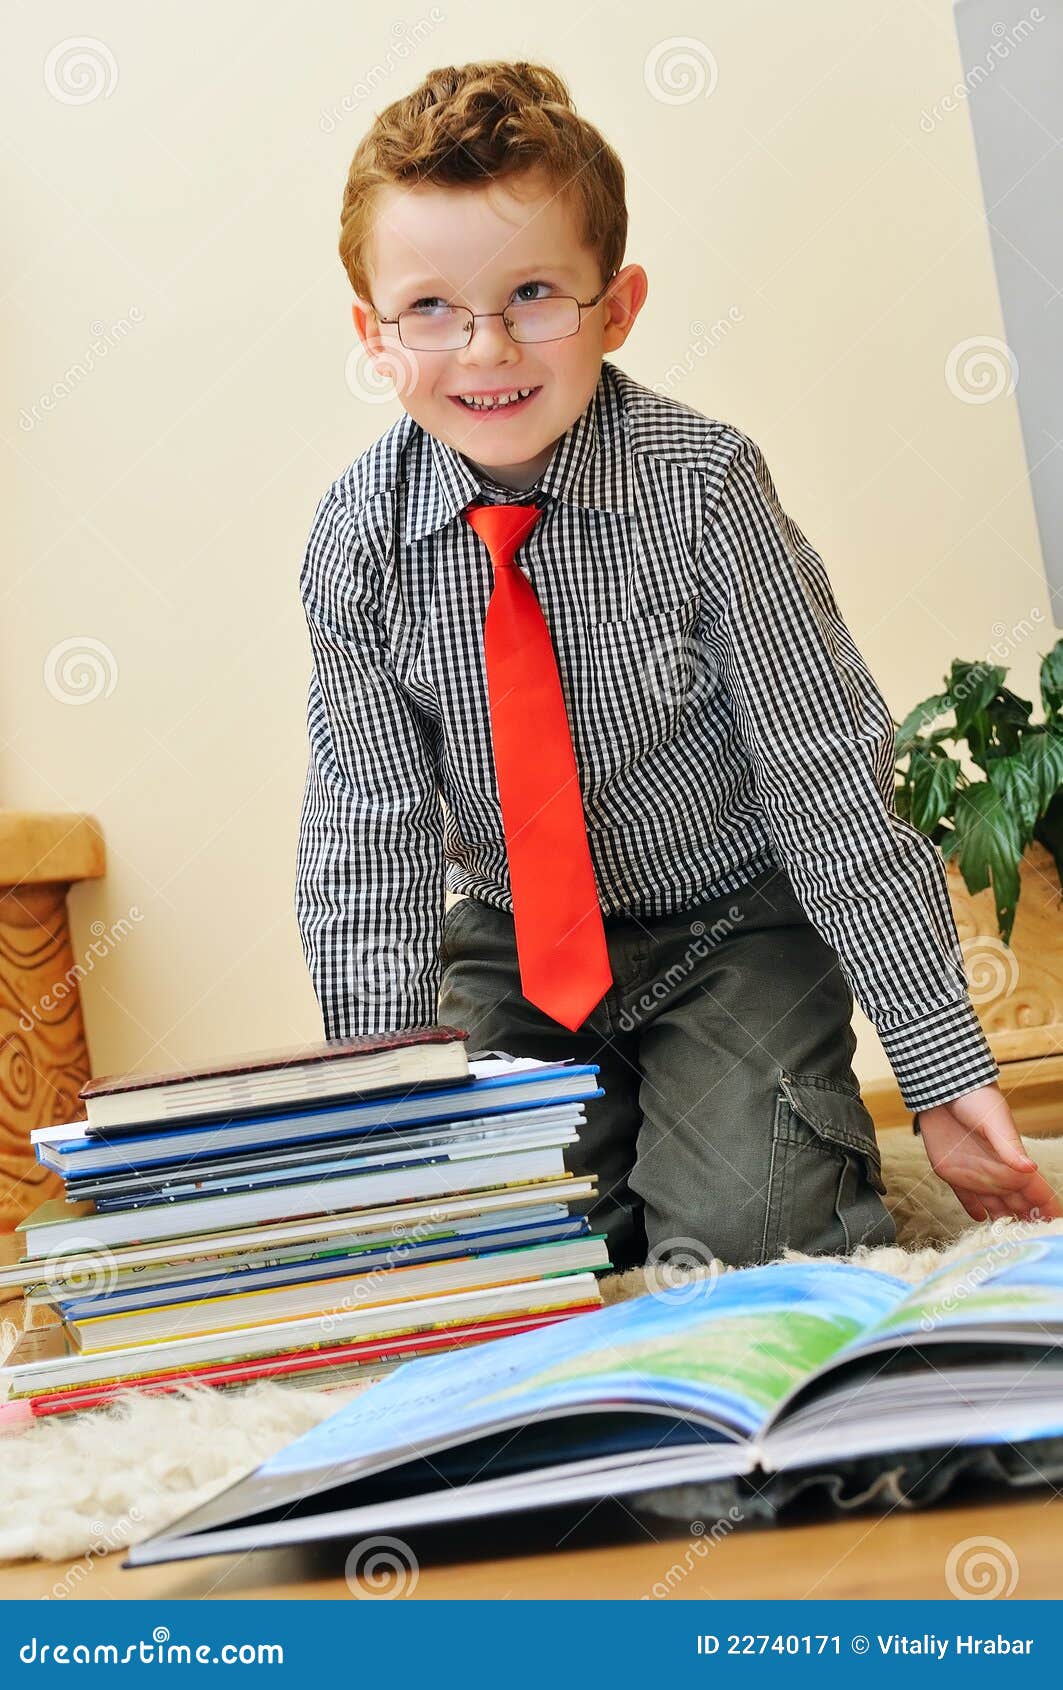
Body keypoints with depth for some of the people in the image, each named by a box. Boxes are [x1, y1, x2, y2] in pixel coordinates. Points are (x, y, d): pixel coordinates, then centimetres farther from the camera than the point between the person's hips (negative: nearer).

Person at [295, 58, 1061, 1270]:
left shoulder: (702, 487, -19)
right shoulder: (358, 536, -12)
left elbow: (829, 773, -17)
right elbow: (370, 830, -8)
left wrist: (942, 1062, -17)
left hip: (733, 930, -2)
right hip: (512, 947, 3)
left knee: (742, 1240, -20)